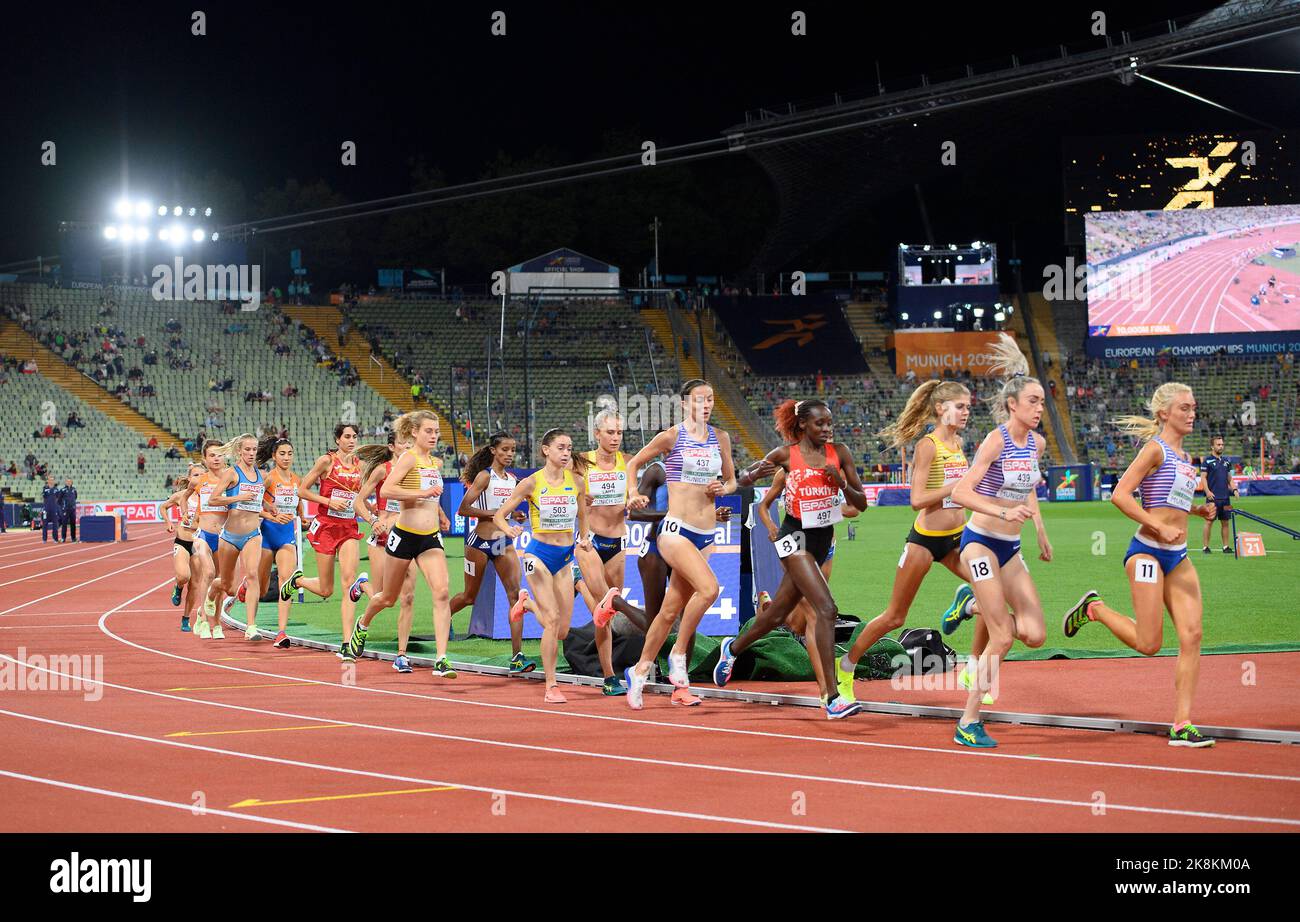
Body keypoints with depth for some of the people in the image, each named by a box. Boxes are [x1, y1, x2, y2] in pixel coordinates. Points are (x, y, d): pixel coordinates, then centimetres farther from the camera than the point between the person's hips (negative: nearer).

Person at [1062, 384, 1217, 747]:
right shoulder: (1155, 448, -8)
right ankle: (1094, 608, 19)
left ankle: (1182, 726, -2)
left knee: (1192, 636, -4)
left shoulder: (1184, 456, 16)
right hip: (1148, 552, -8)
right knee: (1149, 644, -6)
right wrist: (1160, 528, -21)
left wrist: (1200, 511, 11)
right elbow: (1120, 495, -17)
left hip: (1178, 557, 8)